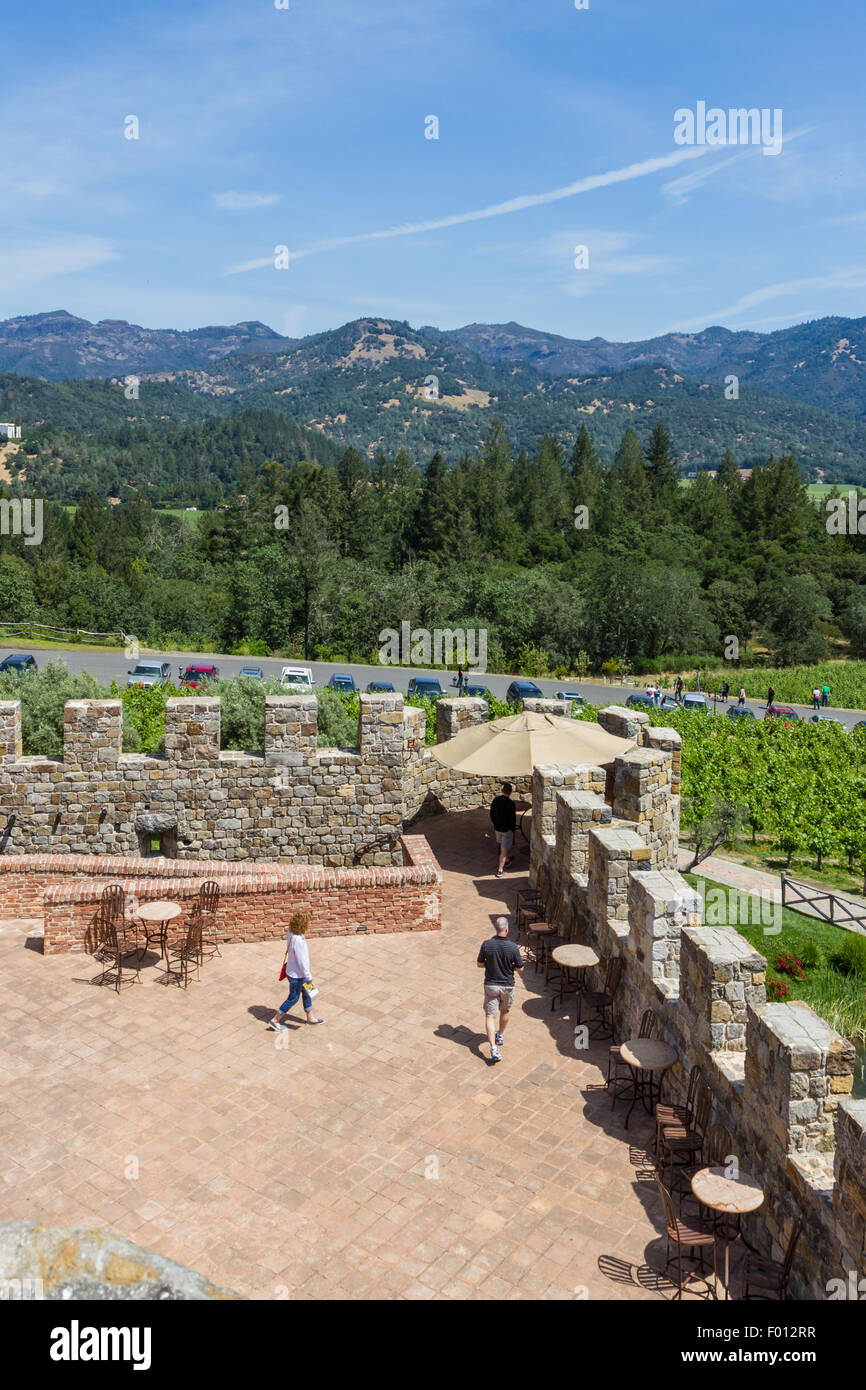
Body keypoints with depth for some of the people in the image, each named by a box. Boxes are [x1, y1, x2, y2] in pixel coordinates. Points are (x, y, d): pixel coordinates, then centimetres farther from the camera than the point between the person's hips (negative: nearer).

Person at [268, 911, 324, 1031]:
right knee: (293, 999, 10)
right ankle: (275, 1021, 23)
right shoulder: (298, 941, -34)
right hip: (296, 975, -8)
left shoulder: (291, 934, -9)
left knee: (306, 994, 23)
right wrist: (308, 977, -15)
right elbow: (302, 961, -27)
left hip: (292, 971, 8)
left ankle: (310, 1018, 40)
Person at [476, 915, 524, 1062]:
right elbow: (520, 969, -8)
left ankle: (494, 1048, -10)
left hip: (490, 985, 0)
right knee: (505, 1011, 26)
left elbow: (480, 964, -4)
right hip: (507, 985, 0)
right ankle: (501, 1036, 44)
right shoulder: (513, 947, -18)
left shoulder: (486, 944, -14)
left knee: (490, 1015, 3)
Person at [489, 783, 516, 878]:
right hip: (507, 829, -6)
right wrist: (513, 829, -2)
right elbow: (513, 818, -17)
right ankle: (500, 870, 2)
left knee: (502, 846, 27)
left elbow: (491, 814, 6)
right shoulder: (510, 803, -22)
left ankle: (507, 859, 48)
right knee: (504, 849, 1)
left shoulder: (495, 800, -5)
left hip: (497, 827, 6)